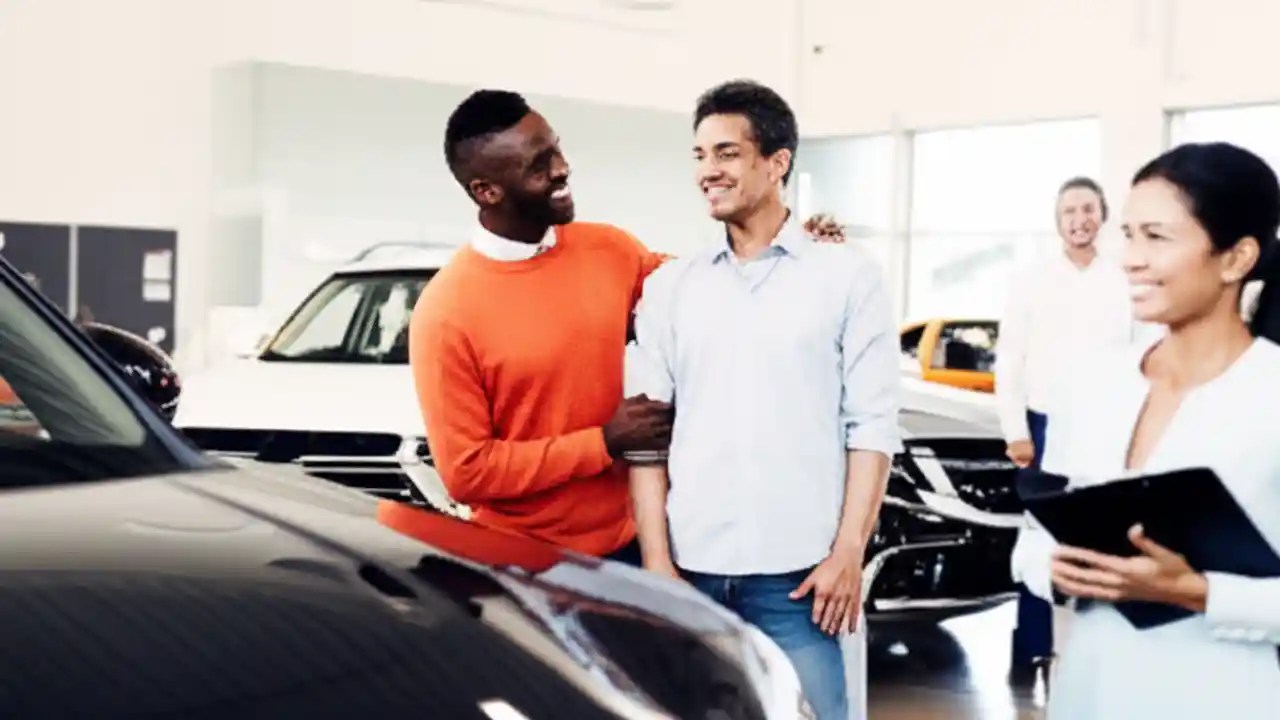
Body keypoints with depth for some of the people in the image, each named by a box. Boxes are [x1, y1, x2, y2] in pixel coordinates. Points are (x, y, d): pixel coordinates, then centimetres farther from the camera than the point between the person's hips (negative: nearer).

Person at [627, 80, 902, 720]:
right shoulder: (668, 287, 9)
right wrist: (656, 560, -1)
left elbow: (871, 425, -1)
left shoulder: (847, 275, 3)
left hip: (796, 572, -2)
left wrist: (847, 554, -8)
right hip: (690, 569, 3)